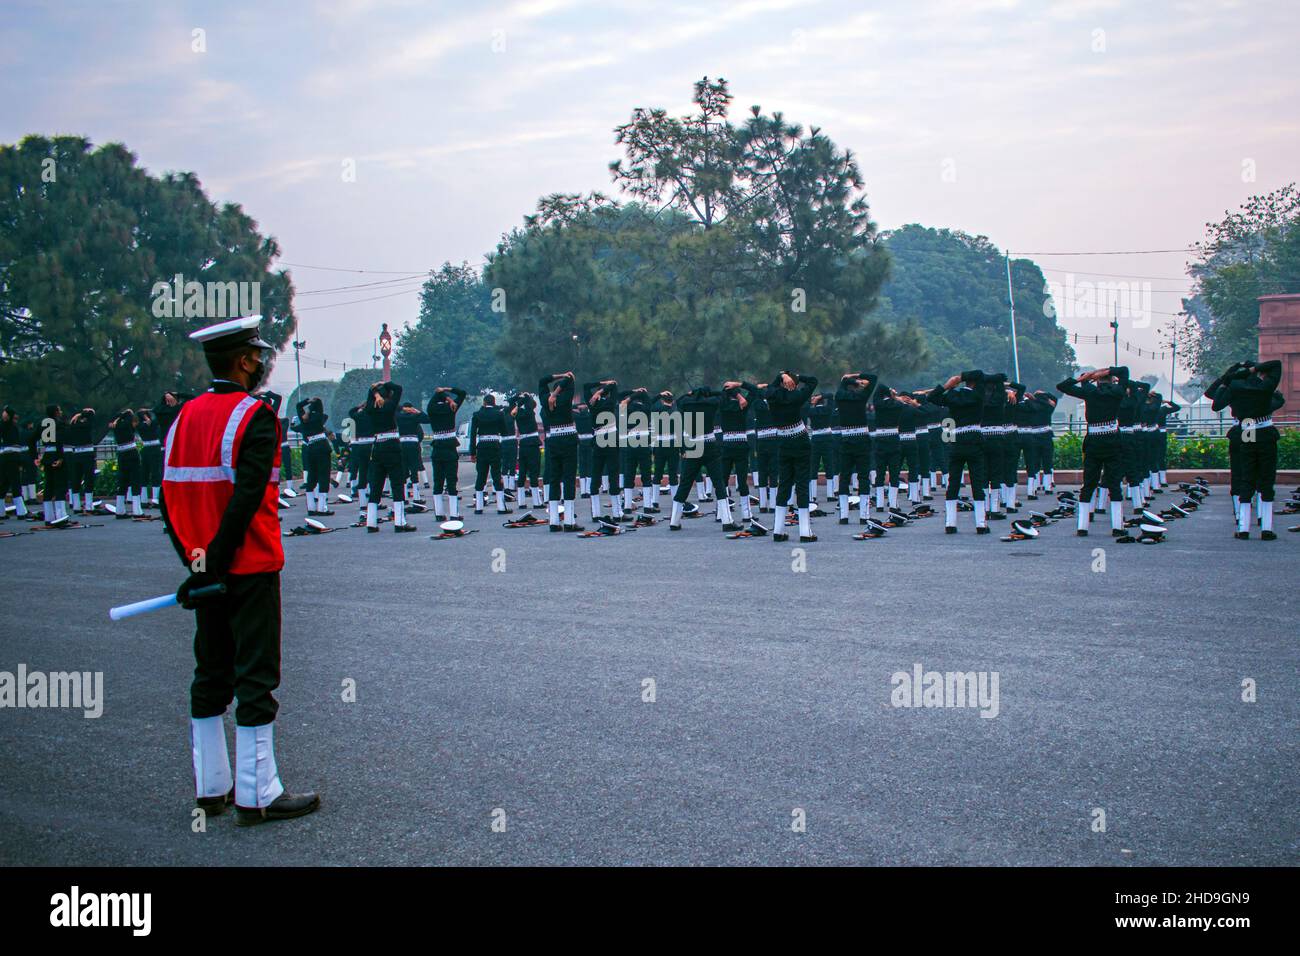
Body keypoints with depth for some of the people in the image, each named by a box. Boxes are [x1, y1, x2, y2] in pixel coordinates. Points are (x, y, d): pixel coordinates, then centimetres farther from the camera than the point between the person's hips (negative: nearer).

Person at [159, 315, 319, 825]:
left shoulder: (185, 417, 9)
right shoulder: (255, 416, -13)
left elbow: (170, 499, 9)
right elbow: (246, 497, -22)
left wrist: (195, 559, 11)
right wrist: (214, 561, -18)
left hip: (206, 571, 7)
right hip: (250, 571, -7)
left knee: (211, 677, 14)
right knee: (256, 678, -1)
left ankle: (211, 788, 22)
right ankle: (257, 796, 3)